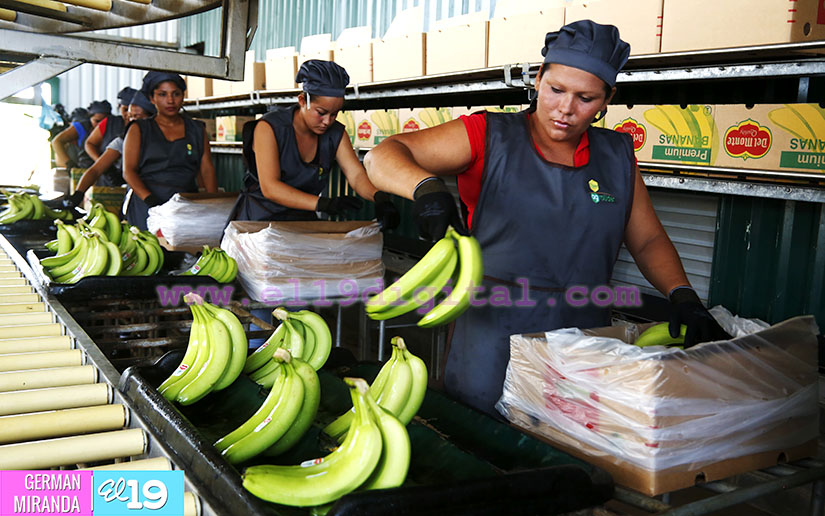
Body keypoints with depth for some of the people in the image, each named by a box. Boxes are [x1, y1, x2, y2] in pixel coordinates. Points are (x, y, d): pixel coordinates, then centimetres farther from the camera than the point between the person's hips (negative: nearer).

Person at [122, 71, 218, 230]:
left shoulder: (197, 130, 18)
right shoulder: (139, 129, 12)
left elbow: (207, 169, 11)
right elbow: (128, 171, 3)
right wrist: (150, 199, -14)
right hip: (146, 205, -2)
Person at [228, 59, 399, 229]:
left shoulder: (335, 134, 0)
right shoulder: (269, 127, -15)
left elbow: (357, 174, -10)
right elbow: (269, 187, -24)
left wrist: (380, 198, -34)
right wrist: (324, 203, -36)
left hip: (302, 219, 4)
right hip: (259, 218, -4)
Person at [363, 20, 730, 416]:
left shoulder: (617, 156, 8)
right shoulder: (489, 137, -4)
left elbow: (648, 241, 15)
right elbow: (382, 157, -9)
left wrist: (682, 295, -3)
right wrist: (426, 187, -30)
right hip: (493, 350, -3)